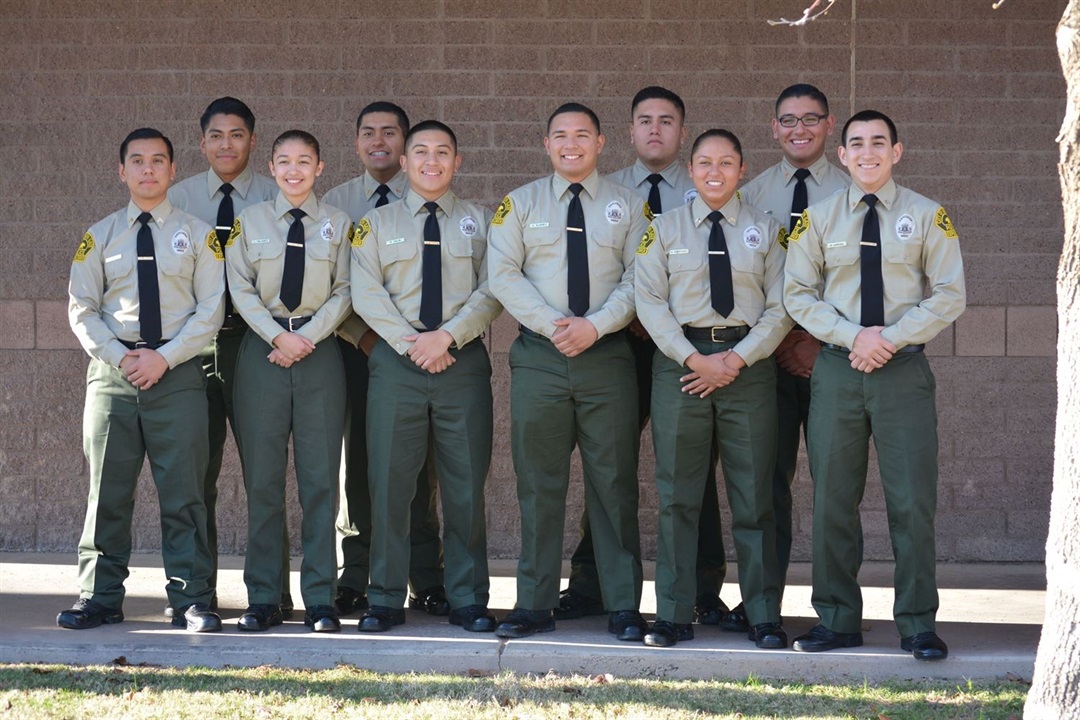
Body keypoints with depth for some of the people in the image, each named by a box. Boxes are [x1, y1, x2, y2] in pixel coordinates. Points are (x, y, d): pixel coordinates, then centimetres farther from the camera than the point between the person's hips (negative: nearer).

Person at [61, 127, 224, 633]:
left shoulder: (197, 234, 7)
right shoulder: (100, 237, 10)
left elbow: (210, 309, 1)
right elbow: (82, 310, 6)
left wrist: (165, 358, -10)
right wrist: (120, 358, -9)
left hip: (177, 375, -1)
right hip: (111, 373, 2)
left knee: (183, 492, -3)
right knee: (107, 492, 4)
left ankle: (191, 601, 1)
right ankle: (100, 598, 11)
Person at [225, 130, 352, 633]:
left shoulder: (338, 224, 9)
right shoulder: (250, 222, 8)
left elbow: (344, 291, 4)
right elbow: (241, 289, 3)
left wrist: (307, 337, -9)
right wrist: (278, 336, -9)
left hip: (319, 350, 0)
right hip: (262, 347, 0)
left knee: (320, 477, -2)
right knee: (262, 478, 0)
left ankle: (320, 599, 1)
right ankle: (262, 599, 4)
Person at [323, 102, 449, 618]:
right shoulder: (335, 202, 9)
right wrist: (362, 333, -8)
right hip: (354, 343, 1)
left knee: (417, 461, 0)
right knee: (356, 459, 2)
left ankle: (426, 583, 5)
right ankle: (354, 580, 8)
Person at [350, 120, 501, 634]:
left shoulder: (480, 222, 10)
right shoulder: (377, 224, 10)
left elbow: (491, 291, 0)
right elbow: (367, 293, 0)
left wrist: (447, 336, -13)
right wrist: (410, 342, -11)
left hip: (463, 360, 0)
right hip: (396, 360, 0)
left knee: (466, 484, 1)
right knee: (389, 481, 0)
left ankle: (468, 600, 9)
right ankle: (386, 600, 7)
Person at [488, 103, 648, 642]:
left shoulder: (628, 206, 9)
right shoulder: (520, 204, 10)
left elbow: (639, 278, 1)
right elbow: (503, 274, 1)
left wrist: (595, 325, -13)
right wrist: (551, 325, -11)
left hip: (607, 356, 0)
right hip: (539, 356, 1)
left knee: (615, 482, 0)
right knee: (539, 484, 3)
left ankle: (623, 607, 5)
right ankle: (535, 605, 8)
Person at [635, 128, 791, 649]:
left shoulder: (765, 230, 8)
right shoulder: (664, 229, 8)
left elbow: (779, 308, 3)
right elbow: (650, 301, 1)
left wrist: (736, 359, -9)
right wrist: (693, 358, -10)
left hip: (749, 364, 0)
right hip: (680, 359, 0)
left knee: (754, 497, 2)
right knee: (677, 495, 1)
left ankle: (764, 619, 7)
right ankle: (672, 616, 7)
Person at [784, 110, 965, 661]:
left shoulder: (927, 217, 4)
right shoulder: (818, 218, 8)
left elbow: (949, 296, 1)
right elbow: (798, 294, 5)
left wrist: (891, 338, -11)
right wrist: (854, 336, -9)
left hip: (903, 368, -1)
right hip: (836, 368, 2)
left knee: (913, 501, -3)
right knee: (832, 501, 4)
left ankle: (917, 625, 6)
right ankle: (837, 620, 14)